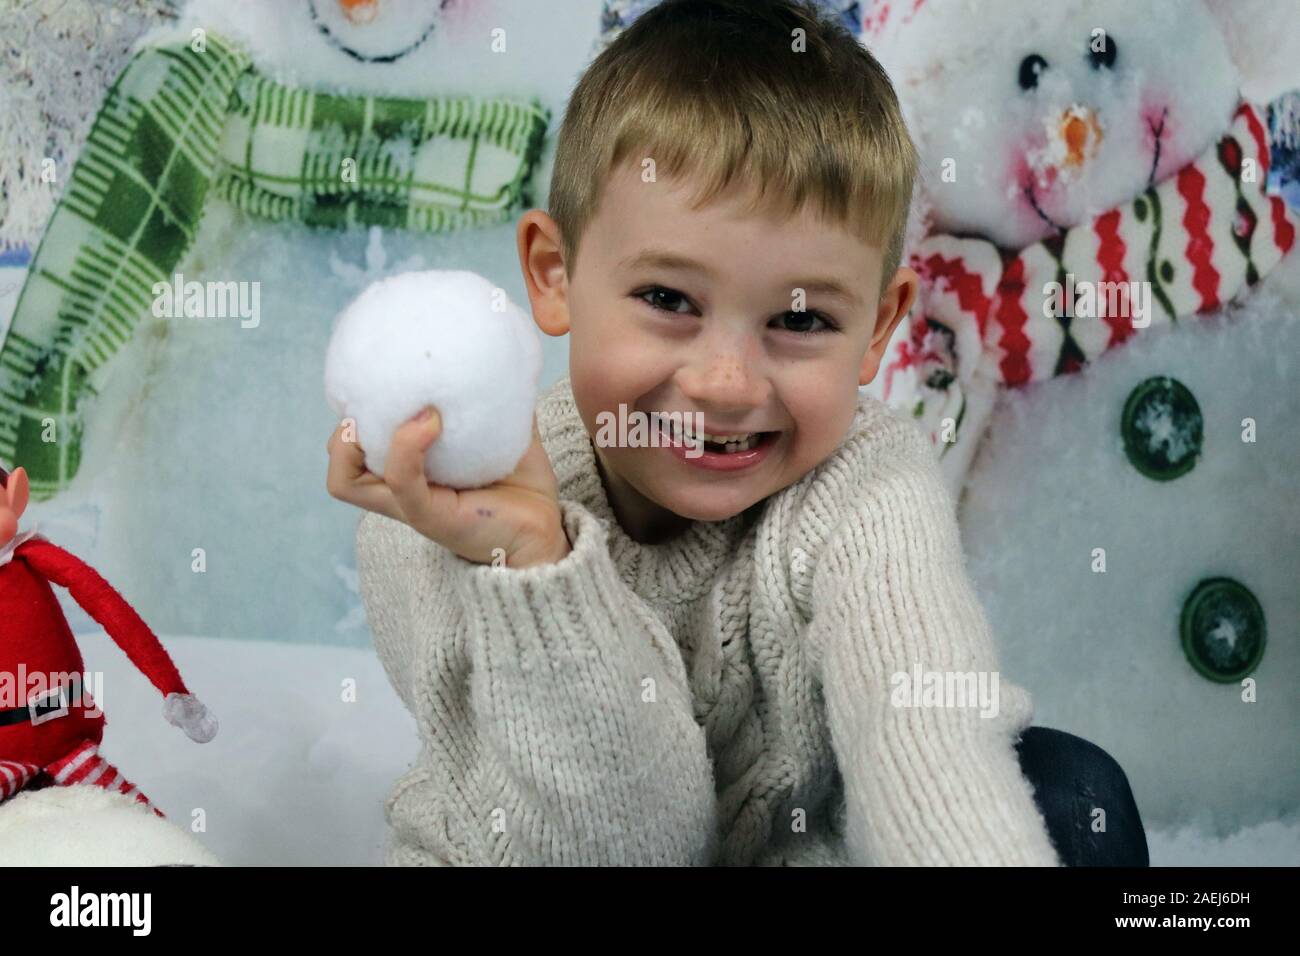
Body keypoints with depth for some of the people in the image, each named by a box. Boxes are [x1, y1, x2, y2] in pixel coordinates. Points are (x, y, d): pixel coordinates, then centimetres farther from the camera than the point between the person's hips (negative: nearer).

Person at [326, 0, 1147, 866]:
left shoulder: (867, 494, -21)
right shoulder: (434, 509, -21)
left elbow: (943, 766, -37)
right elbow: (620, 843, -23)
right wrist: (534, 563, -37)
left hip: (802, 843, 1)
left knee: (1070, 789, -18)